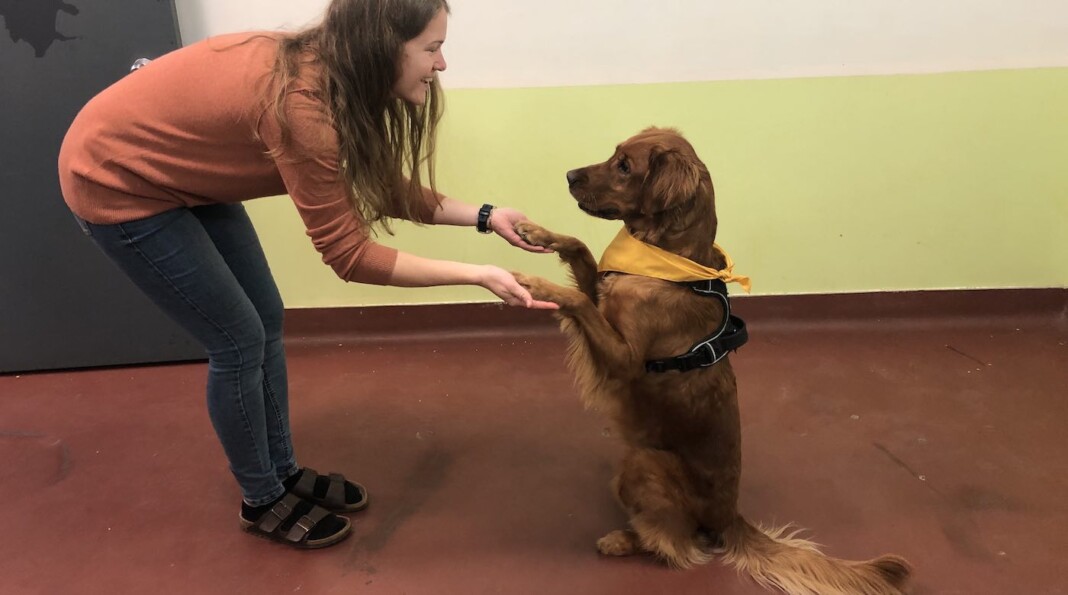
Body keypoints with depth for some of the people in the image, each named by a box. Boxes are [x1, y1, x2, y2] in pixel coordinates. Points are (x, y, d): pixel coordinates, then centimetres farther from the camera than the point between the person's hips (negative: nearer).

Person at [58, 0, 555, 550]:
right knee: (239, 342, -3)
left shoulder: (326, 75, -9)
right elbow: (349, 254, -29)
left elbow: (383, 187, 0)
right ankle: (263, 501, 19)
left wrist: (483, 217, -7)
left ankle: (283, 472, 28)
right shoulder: (302, 105, -35)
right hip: (116, 183, -8)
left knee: (265, 321, 10)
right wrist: (476, 275, -28)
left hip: (183, 175, 8)